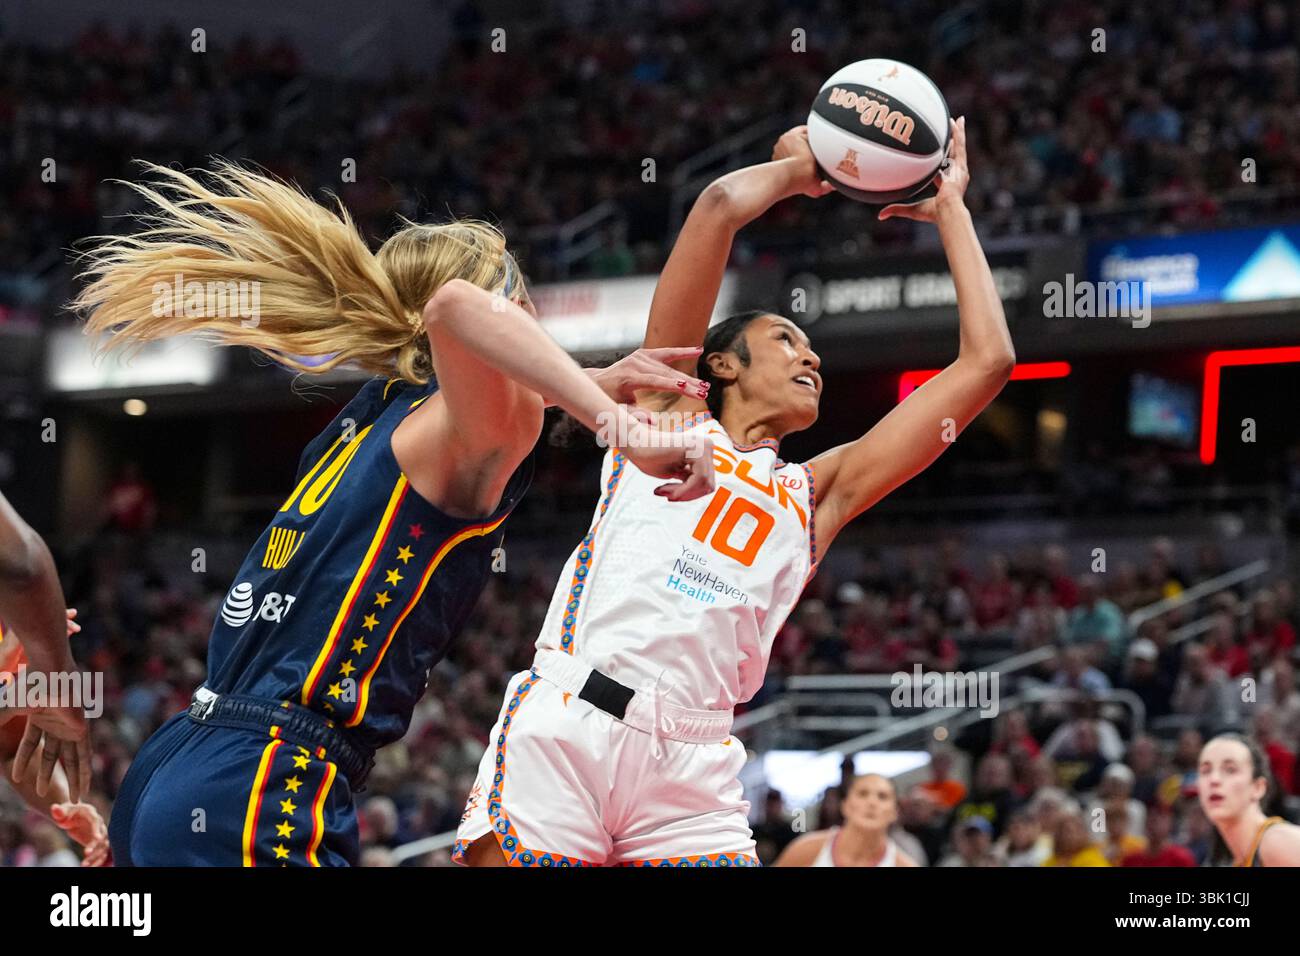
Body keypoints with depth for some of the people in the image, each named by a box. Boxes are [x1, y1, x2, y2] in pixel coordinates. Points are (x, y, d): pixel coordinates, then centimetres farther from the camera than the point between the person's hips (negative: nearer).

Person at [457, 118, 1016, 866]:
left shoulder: (818, 494, 25)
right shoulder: (669, 411, 18)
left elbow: (988, 361, 24)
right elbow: (721, 204, 9)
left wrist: (948, 208, 30)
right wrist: (797, 172, 27)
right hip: (565, 727, -3)